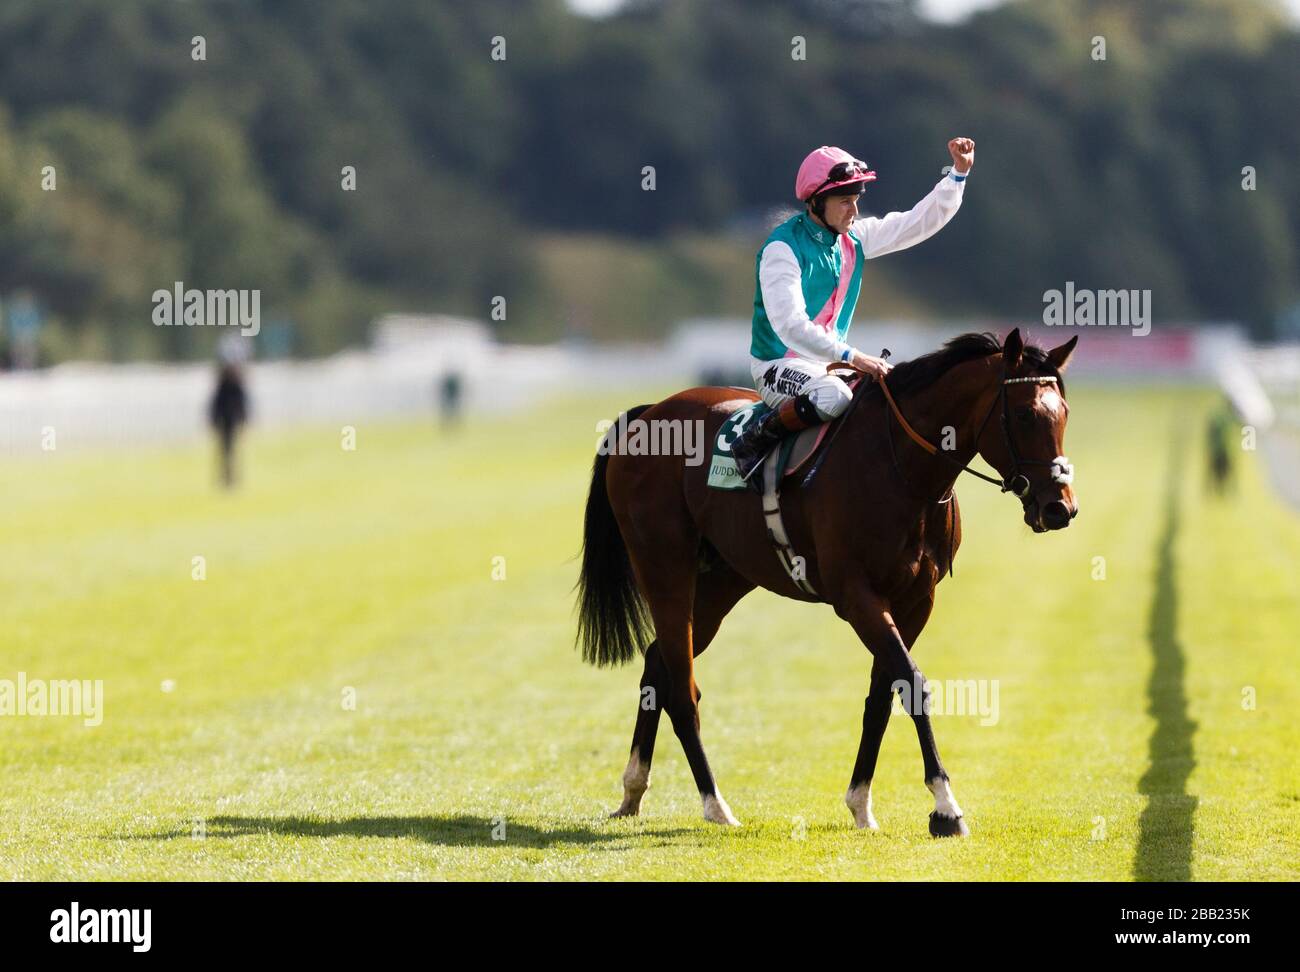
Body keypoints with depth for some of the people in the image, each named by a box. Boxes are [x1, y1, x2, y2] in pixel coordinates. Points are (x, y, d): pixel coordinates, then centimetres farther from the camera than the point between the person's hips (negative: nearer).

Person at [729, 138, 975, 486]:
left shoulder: (854, 238, 6)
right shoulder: (782, 248, -17)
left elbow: (922, 221, 11)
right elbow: (789, 324, -27)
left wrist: (959, 173, 0)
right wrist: (851, 356, -32)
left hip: (829, 362, 8)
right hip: (779, 364, -8)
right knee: (832, 397, -38)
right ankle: (753, 442, -20)